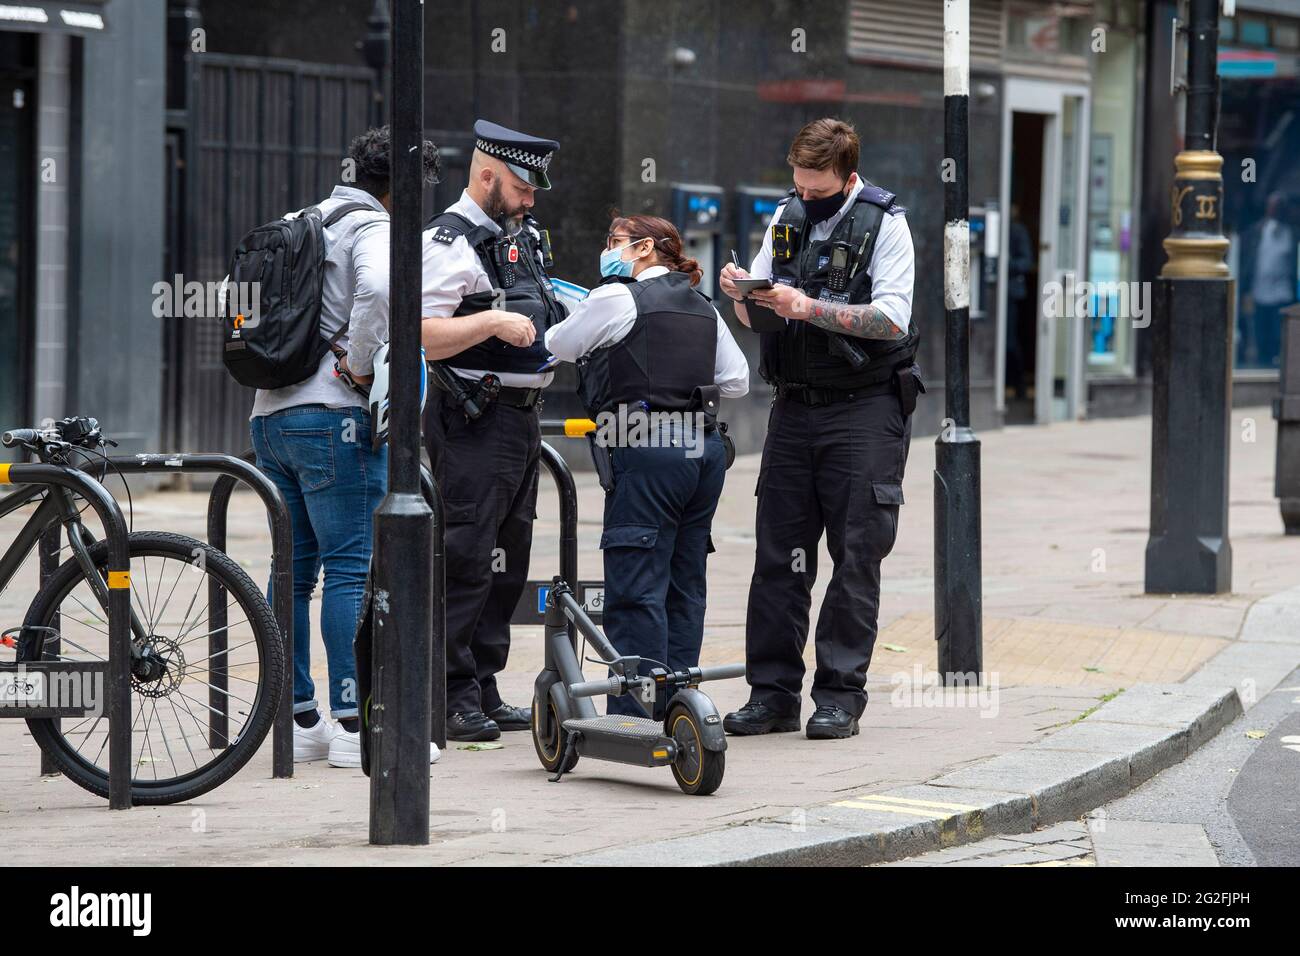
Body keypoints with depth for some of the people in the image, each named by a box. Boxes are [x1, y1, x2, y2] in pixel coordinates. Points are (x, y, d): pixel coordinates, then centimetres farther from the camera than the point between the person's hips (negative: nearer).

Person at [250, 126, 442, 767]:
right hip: (334, 418, -8)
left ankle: (298, 720, 14)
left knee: (294, 568, 11)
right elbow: (377, 289, -26)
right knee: (353, 566, -7)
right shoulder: (374, 229, -6)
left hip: (270, 414, 8)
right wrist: (358, 367, -15)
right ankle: (355, 725, -10)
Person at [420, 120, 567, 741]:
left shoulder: (525, 236, 17)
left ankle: (484, 692, 17)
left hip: (522, 415, 9)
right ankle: (452, 697, -8)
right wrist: (493, 322, -26)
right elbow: (421, 337, -20)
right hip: (473, 418, -9)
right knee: (466, 559, -10)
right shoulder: (450, 242, -11)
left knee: (507, 560, 11)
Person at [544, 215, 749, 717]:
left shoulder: (616, 299, -4)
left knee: (635, 586, -6)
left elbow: (559, 344, 8)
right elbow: (737, 381, 16)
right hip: (705, 446, 8)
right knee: (684, 585, 12)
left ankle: (634, 710, -9)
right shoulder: (703, 308, 16)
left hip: (647, 452, -7)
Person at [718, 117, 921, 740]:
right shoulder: (787, 218, 11)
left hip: (863, 409, -5)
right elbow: (755, 318, 16)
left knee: (856, 555, -4)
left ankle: (840, 695, 0)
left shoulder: (884, 223, -5)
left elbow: (892, 319, -16)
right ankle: (772, 693, 5)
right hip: (795, 404, 5)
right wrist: (741, 294, -7)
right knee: (779, 553, 2)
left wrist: (808, 308, -23)